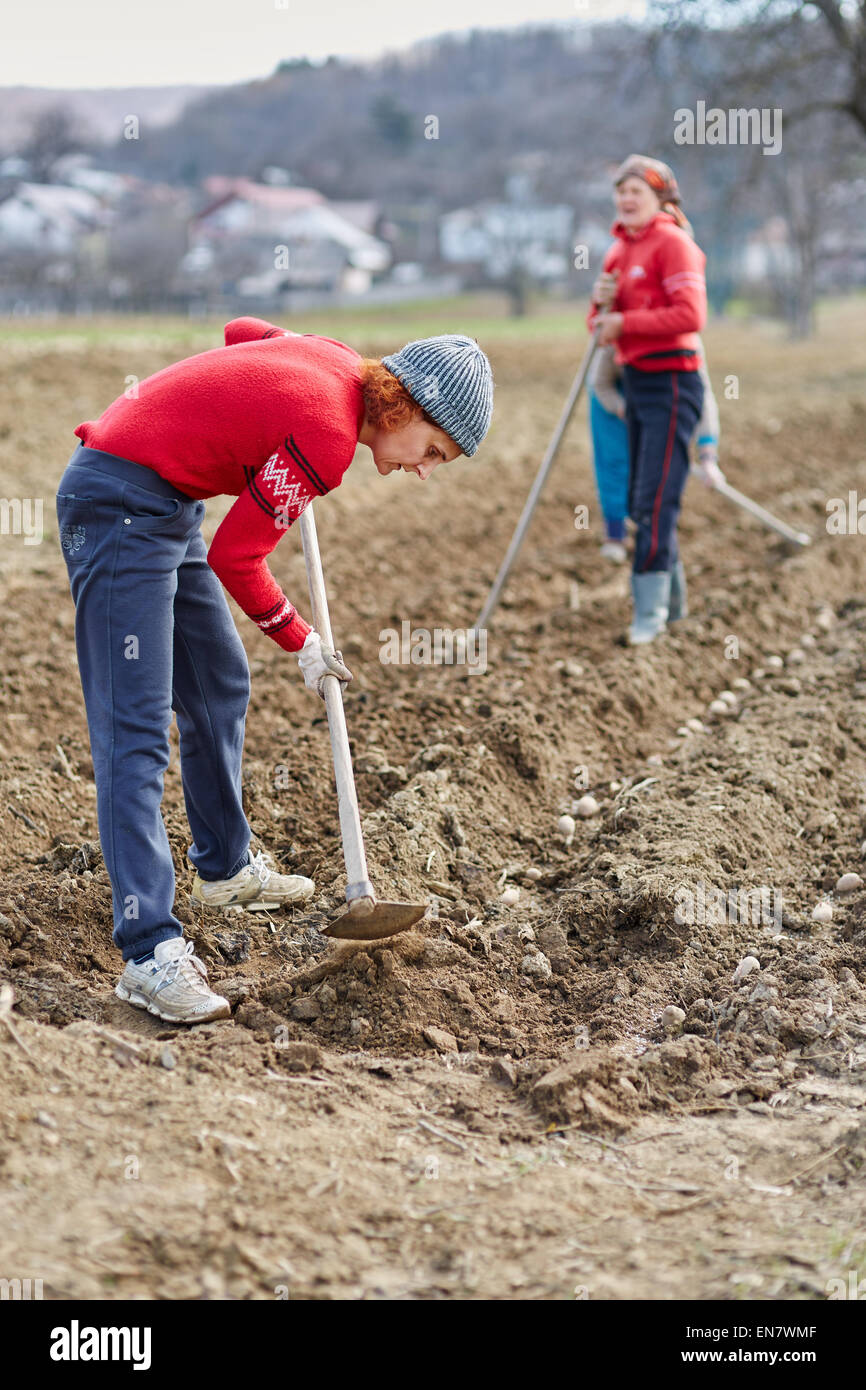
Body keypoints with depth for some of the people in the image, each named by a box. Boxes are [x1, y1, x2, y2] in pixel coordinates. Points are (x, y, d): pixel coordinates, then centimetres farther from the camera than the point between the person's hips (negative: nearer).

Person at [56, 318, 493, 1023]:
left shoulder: (338, 361, 1)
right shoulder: (325, 436, -24)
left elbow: (243, 329, 22)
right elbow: (234, 560, -16)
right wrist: (302, 642, -2)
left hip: (165, 505, 10)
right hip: (119, 506, -10)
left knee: (220, 687, 20)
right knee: (136, 734, -14)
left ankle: (225, 868, 37)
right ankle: (152, 953, -16)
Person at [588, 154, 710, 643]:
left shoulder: (673, 243, -10)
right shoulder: (620, 251, 15)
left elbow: (690, 315, -20)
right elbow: (604, 327, 18)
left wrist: (625, 321, -17)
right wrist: (602, 304, -4)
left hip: (671, 383, -9)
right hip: (636, 382, 9)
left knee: (655, 500, -12)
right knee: (640, 499, 13)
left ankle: (651, 610, -9)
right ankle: (673, 597, 25)